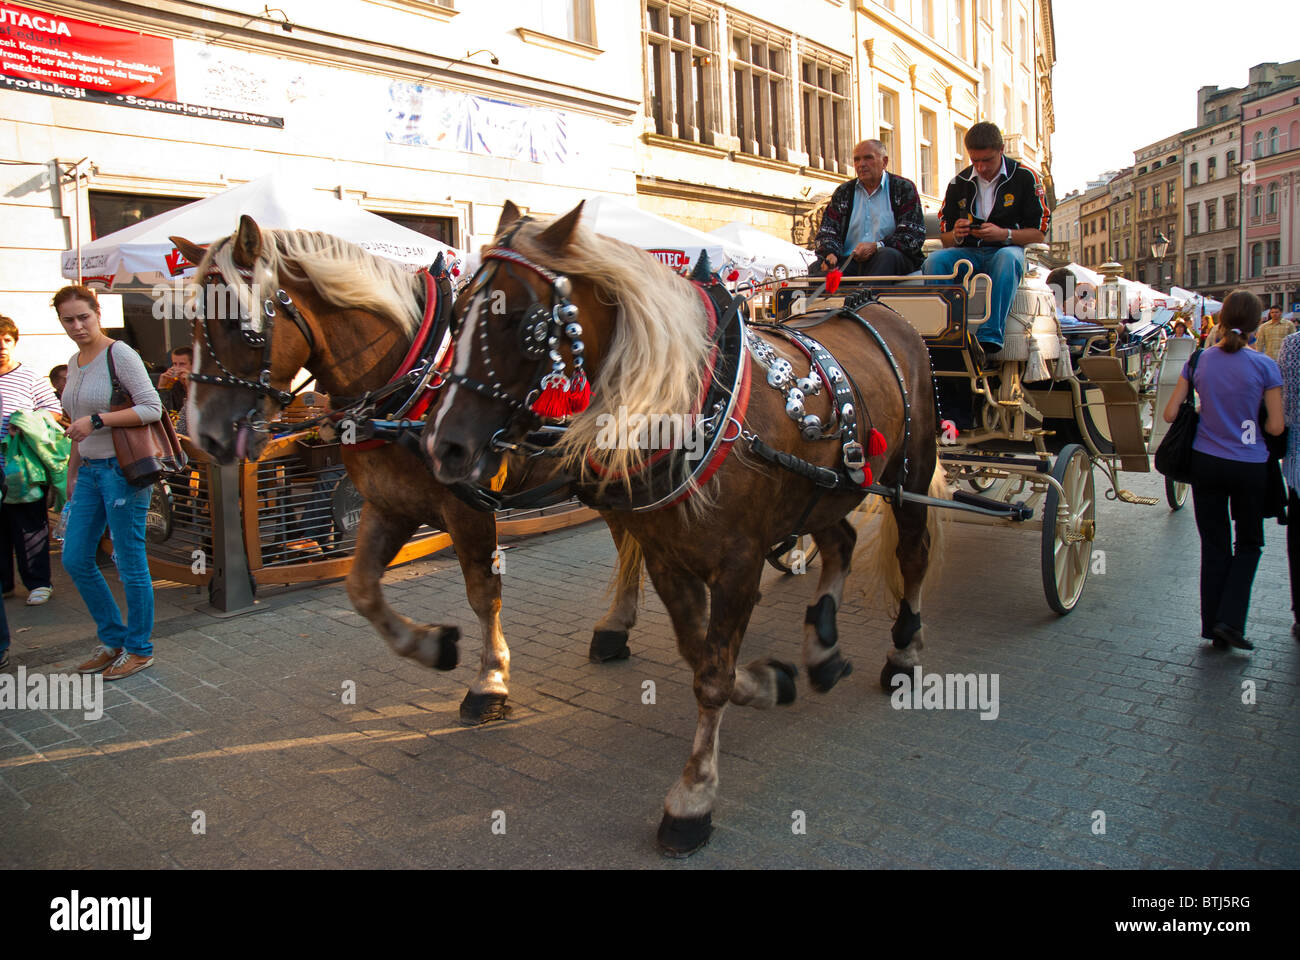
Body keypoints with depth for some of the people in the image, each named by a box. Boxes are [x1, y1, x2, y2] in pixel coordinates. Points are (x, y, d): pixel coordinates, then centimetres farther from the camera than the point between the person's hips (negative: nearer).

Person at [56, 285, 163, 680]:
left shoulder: (119, 355, -9)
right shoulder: (74, 363, 14)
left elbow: (152, 408, -16)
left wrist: (97, 420, -22)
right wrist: (73, 471, 22)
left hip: (122, 469, -8)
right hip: (90, 470, 8)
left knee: (130, 563, -1)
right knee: (75, 560, 11)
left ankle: (139, 648, 14)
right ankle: (113, 639, 26)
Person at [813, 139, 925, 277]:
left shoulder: (904, 188, 10)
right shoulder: (843, 192, 20)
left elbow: (915, 235, -1)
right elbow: (827, 230, 12)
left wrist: (877, 247, -16)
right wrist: (829, 254, -13)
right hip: (849, 262, 2)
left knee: (888, 255, -39)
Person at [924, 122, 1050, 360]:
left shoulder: (1024, 177, 2)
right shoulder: (959, 183, 11)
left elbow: (1039, 233, -1)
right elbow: (945, 237, 13)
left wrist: (1004, 234, -18)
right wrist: (956, 235, -11)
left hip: (1007, 249, -3)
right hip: (968, 252, 3)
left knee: (1007, 258, -39)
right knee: (935, 261, -28)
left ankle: (990, 336, -49)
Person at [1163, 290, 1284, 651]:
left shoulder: (1199, 360, -4)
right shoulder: (1264, 366, -11)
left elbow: (1170, 414, -4)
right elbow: (1275, 427, -10)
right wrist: (1247, 419, 10)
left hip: (1206, 462, 2)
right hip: (1250, 467, -2)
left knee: (1214, 545, 12)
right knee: (1249, 544, 15)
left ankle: (1213, 626, 16)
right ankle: (1229, 620, 2)